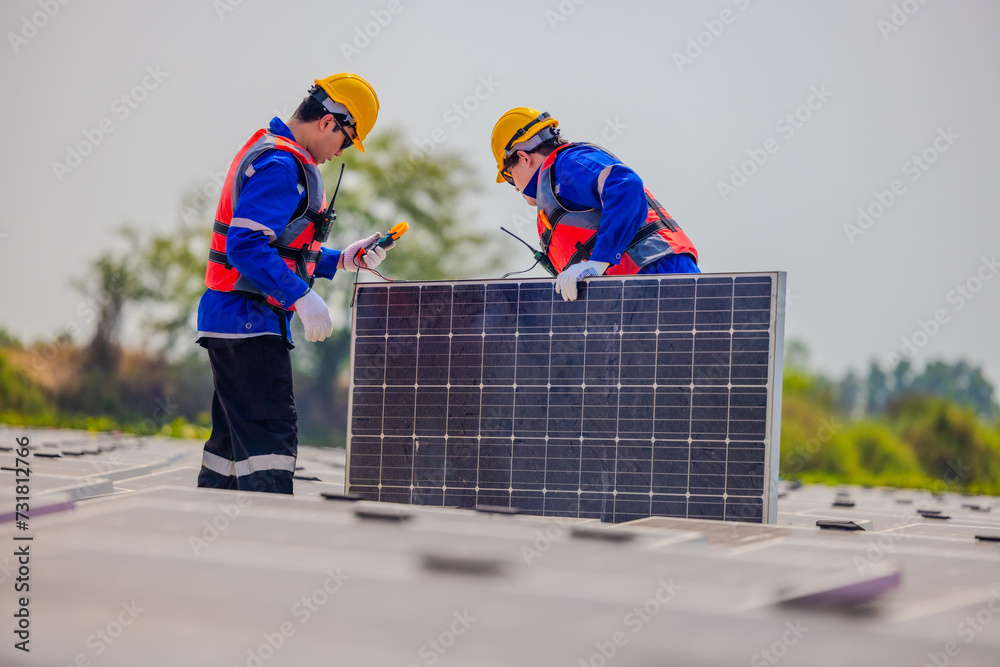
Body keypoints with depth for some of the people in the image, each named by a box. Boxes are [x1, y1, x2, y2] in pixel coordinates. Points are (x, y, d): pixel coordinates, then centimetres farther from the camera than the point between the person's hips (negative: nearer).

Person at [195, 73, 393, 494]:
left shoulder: (275, 158, 20)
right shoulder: (279, 166, -15)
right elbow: (246, 247, -25)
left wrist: (342, 260, 17)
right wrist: (302, 296, -25)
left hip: (233, 323, 11)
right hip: (248, 321, -11)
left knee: (236, 435, 15)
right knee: (272, 432, -13)